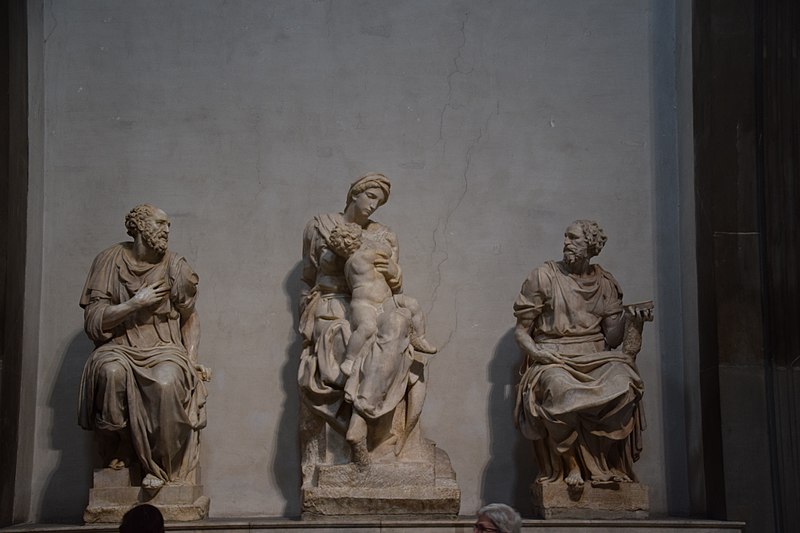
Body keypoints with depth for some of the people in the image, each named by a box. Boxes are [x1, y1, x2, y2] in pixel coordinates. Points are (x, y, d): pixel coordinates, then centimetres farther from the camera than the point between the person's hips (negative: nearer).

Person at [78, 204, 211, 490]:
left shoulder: (175, 265, 6)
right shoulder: (110, 260, 3)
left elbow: (190, 318, 12)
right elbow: (93, 319, -1)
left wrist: (191, 358, -1)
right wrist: (136, 303, -11)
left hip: (165, 348, 0)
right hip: (120, 347, 0)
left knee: (167, 380, -35)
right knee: (112, 371, -36)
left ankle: (158, 465, -17)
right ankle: (117, 453, -14)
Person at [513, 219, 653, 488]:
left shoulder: (605, 283, 13)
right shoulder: (544, 277, 5)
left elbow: (612, 339, 9)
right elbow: (521, 330, 5)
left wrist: (629, 319, -10)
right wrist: (535, 350, -15)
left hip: (595, 359, 3)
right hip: (553, 360, -2)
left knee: (623, 380, -31)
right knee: (560, 386, -39)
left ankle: (602, 460, -18)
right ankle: (570, 464, -23)